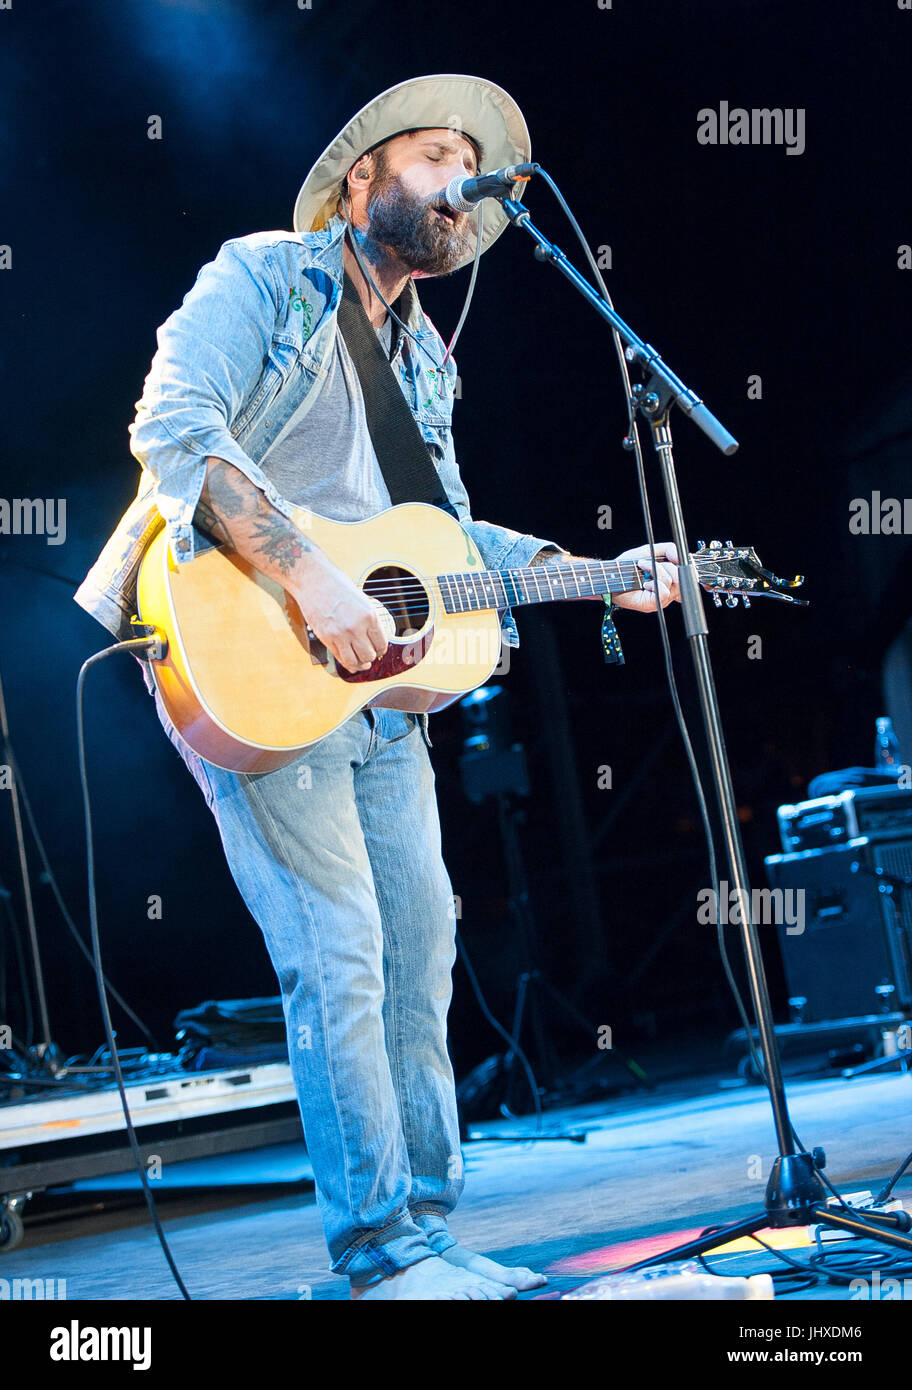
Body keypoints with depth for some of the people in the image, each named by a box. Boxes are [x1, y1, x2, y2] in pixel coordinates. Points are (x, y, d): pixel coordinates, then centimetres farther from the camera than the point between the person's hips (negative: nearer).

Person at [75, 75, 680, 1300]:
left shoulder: (424, 356, 20)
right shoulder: (264, 278, -3)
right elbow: (173, 426, -18)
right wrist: (306, 575, -26)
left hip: (379, 677, 8)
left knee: (420, 950, 8)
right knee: (339, 953, -11)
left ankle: (429, 1228, 17)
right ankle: (382, 1252, -3)